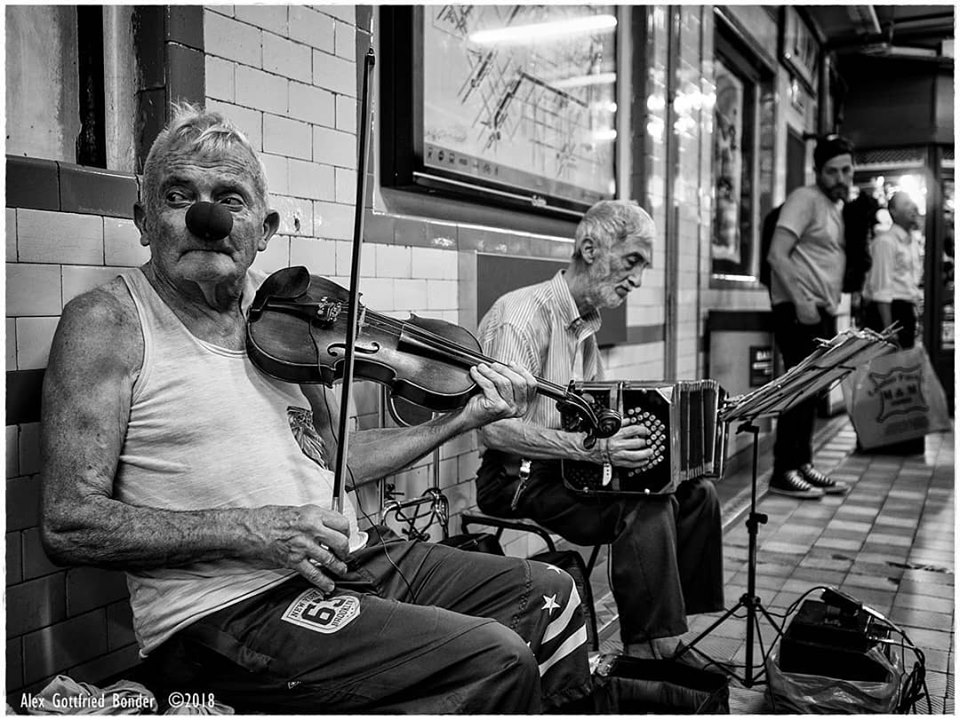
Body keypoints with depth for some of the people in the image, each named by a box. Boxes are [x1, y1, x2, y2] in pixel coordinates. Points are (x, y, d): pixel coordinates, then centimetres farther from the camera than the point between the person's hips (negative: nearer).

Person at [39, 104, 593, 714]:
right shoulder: (108, 322, -8)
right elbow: (68, 525, -12)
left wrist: (462, 419, 7)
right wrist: (250, 530, -21)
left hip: (352, 558, 7)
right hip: (226, 608, -6)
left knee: (551, 594, 8)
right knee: (494, 659, -20)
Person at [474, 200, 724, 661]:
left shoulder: (586, 323, 14)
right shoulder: (523, 316, -18)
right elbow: (496, 428, -28)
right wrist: (596, 450, -36)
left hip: (571, 469, 10)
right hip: (520, 478, -9)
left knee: (697, 492, -1)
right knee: (648, 510, -26)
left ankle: (668, 639, 7)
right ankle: (648, 656, -12)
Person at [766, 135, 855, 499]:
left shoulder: (839, 208, 18)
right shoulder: (805, 199, -9)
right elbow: (777, 254, -18)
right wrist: (800, 301, -23)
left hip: (824, 312, 9)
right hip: (799, 309, -9)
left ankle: (802, 465, 20)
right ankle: (784, 472, -1)